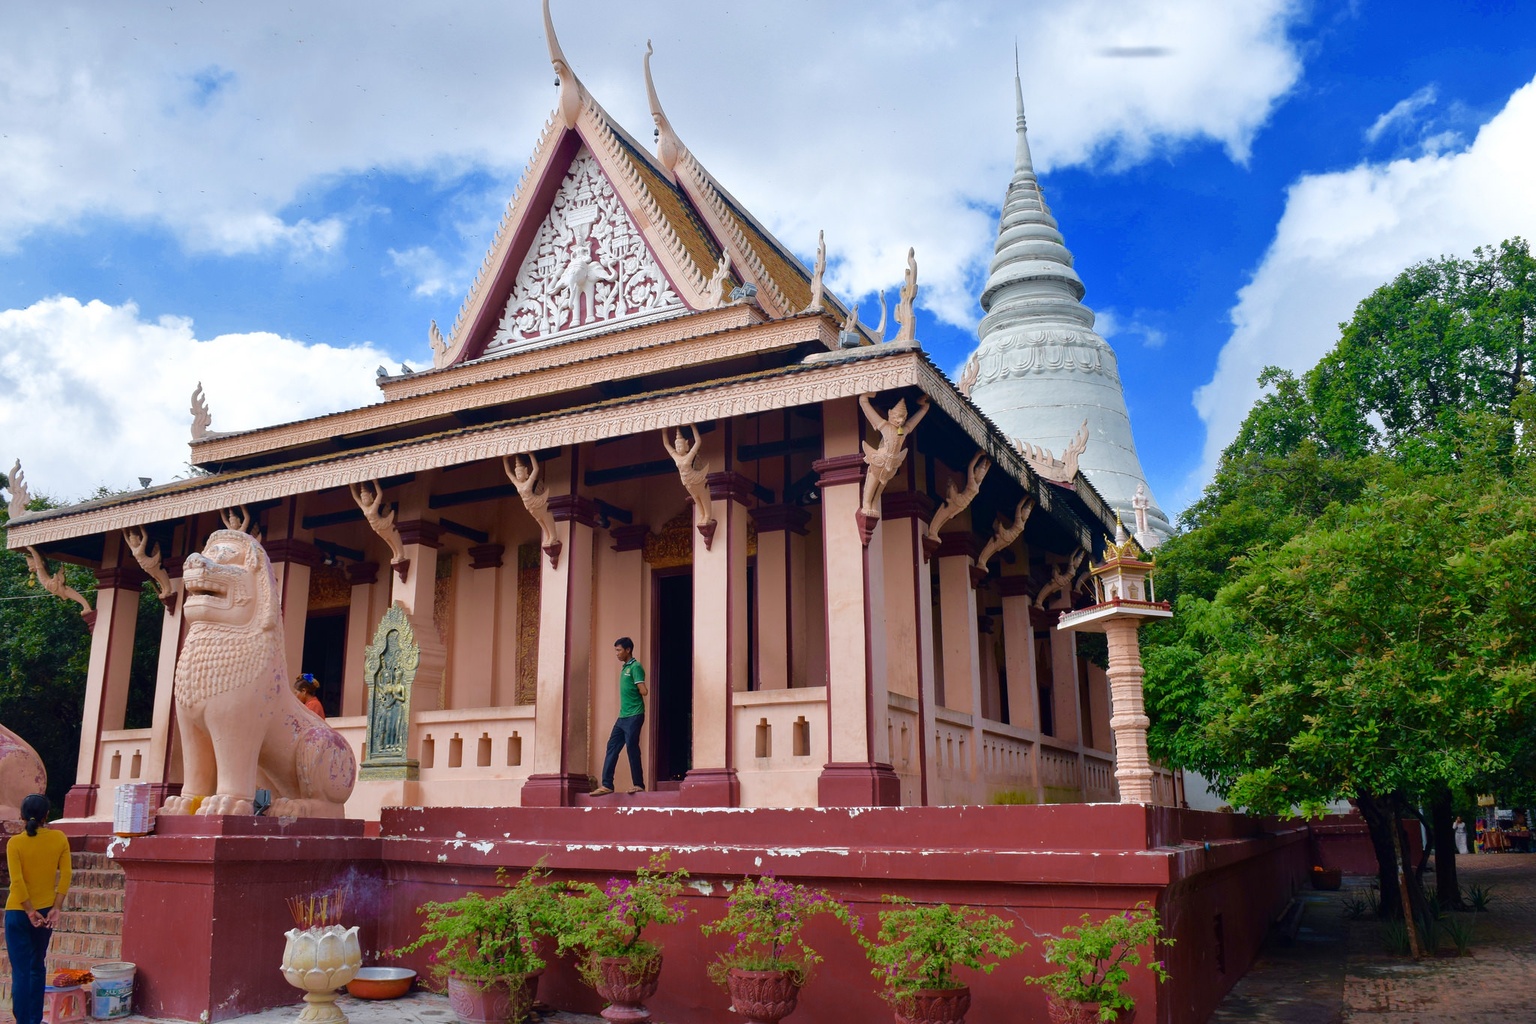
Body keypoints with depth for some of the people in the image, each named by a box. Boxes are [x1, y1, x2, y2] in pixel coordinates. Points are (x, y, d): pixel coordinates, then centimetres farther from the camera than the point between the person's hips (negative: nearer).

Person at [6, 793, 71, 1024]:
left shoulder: (15, 843, -11)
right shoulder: (59, 838, -4)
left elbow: (17, 881, -17)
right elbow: (65, 875, -7)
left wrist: (30, 912, -12)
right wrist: (56, 908, -5)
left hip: (18, 912, -3)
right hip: (46, 911, 3)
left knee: (21, 971, 1)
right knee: (38, 967, 18)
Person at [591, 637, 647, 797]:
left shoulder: (635, 667, -10)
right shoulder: (624, 668, 18)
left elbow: (643, 691, -15)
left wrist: (643, 691, 3)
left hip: (633, 716, -9)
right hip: (623, 716, 9)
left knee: (632, 748, -5)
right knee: (612, 747, 4)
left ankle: (639, 785, 4)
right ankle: (607, 785, 5)